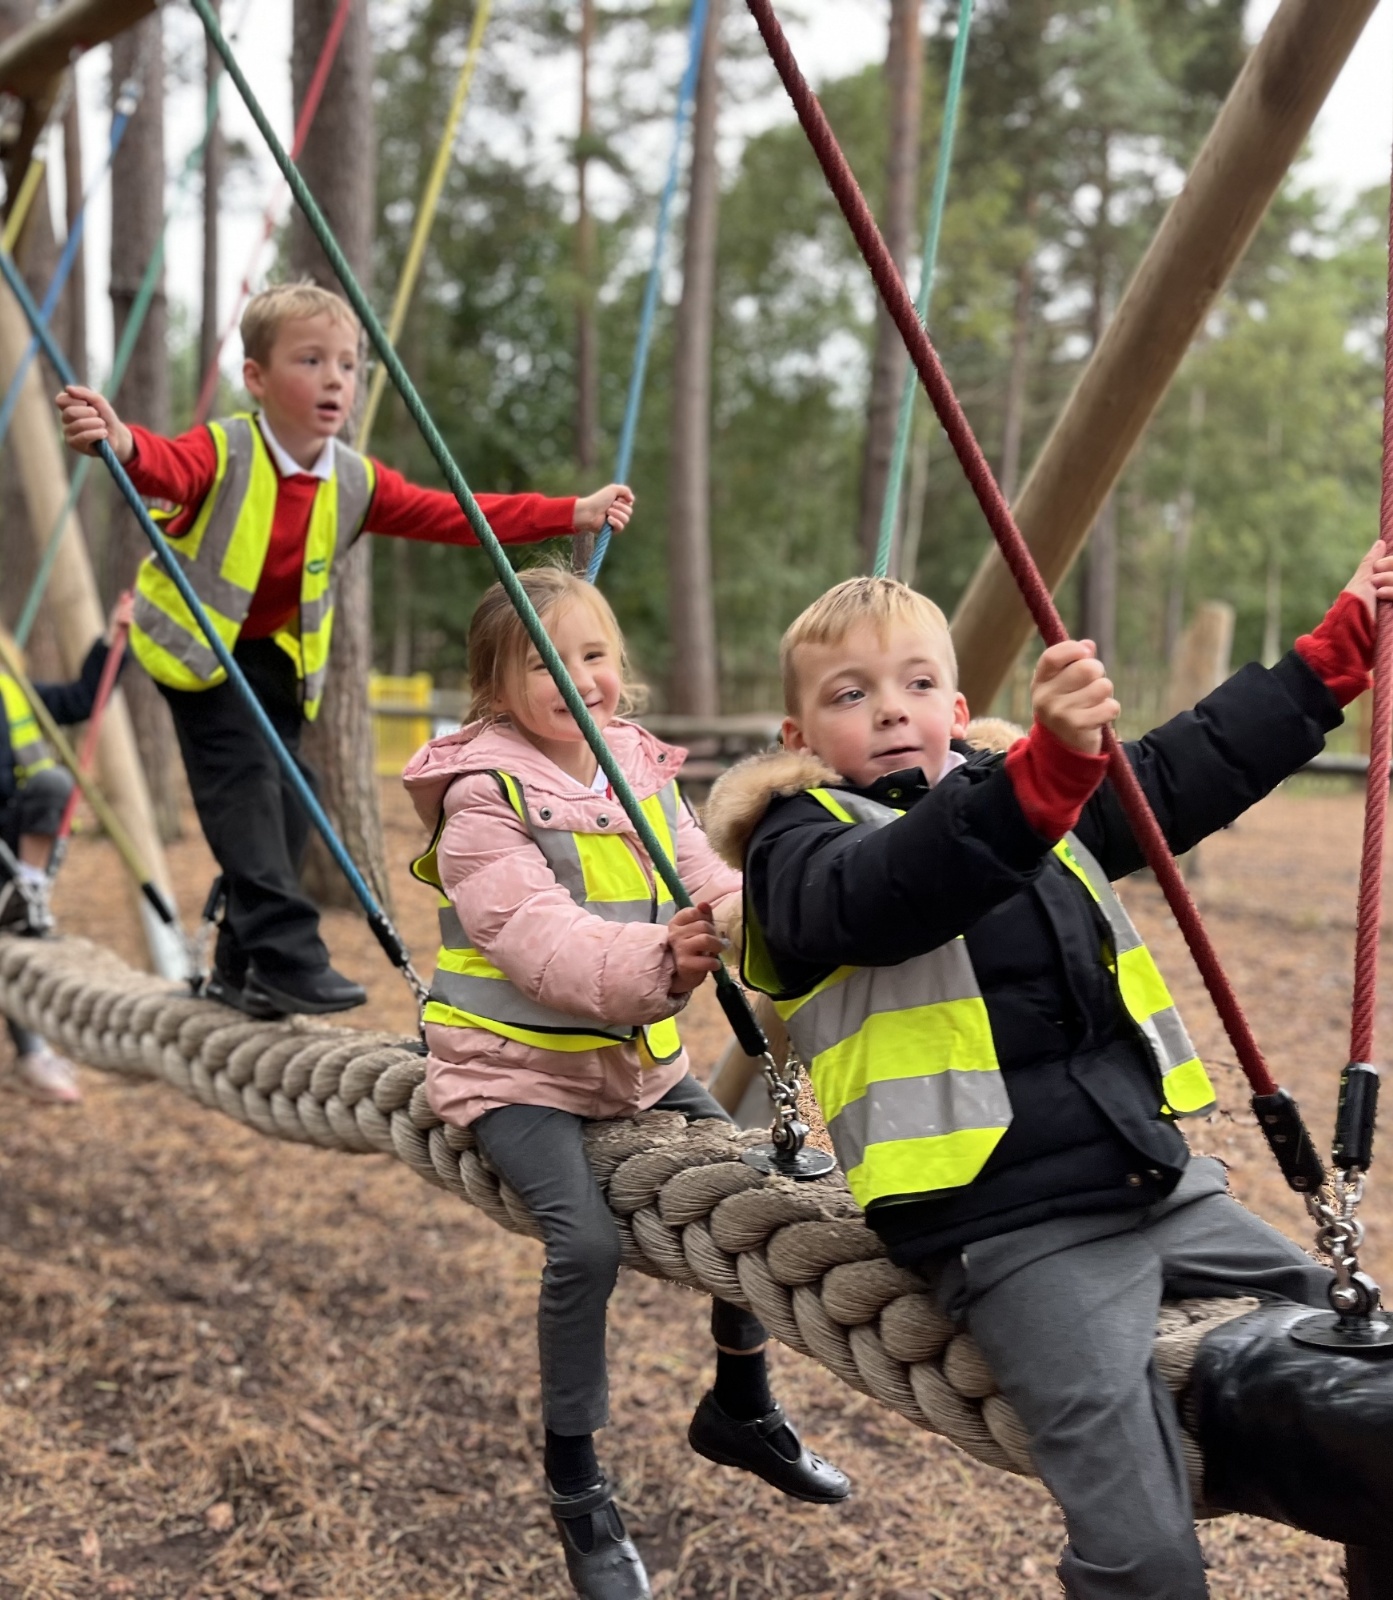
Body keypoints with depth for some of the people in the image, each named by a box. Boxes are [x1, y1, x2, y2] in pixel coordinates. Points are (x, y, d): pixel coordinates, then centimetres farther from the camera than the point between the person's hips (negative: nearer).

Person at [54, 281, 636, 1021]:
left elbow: (455, 515, -5)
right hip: (197, 643, -6)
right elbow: (170, 467, -42)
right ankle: (286, 955, -18)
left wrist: (573, 514, -11)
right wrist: (121, 441, -67)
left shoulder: (357, 482, -4)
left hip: (278, 654, 6)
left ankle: (242, 965, 15)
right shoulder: (223, 451, -20)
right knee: (244, 777, -19)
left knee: (286, 792, 2)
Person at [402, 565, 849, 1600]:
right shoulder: (485, 799, -17)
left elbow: (705, 883, -1)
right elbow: (539, 940, -29)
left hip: (639, 1061, 7)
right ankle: (575, 1484, -2)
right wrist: (654, 963, -46)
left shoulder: (645, 772, 5)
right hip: (516, 1068, -7)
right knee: (588, 1241, -25)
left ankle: (741, 1406, 31)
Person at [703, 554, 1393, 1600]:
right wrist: (1047, 767, -42)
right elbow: (896, 892, -26)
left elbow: (1193, 771, 25)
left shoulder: (1026, 798, 18)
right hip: (1010, 1230, -7)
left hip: (1163, 1185, 8)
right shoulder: (803, 846, -3)